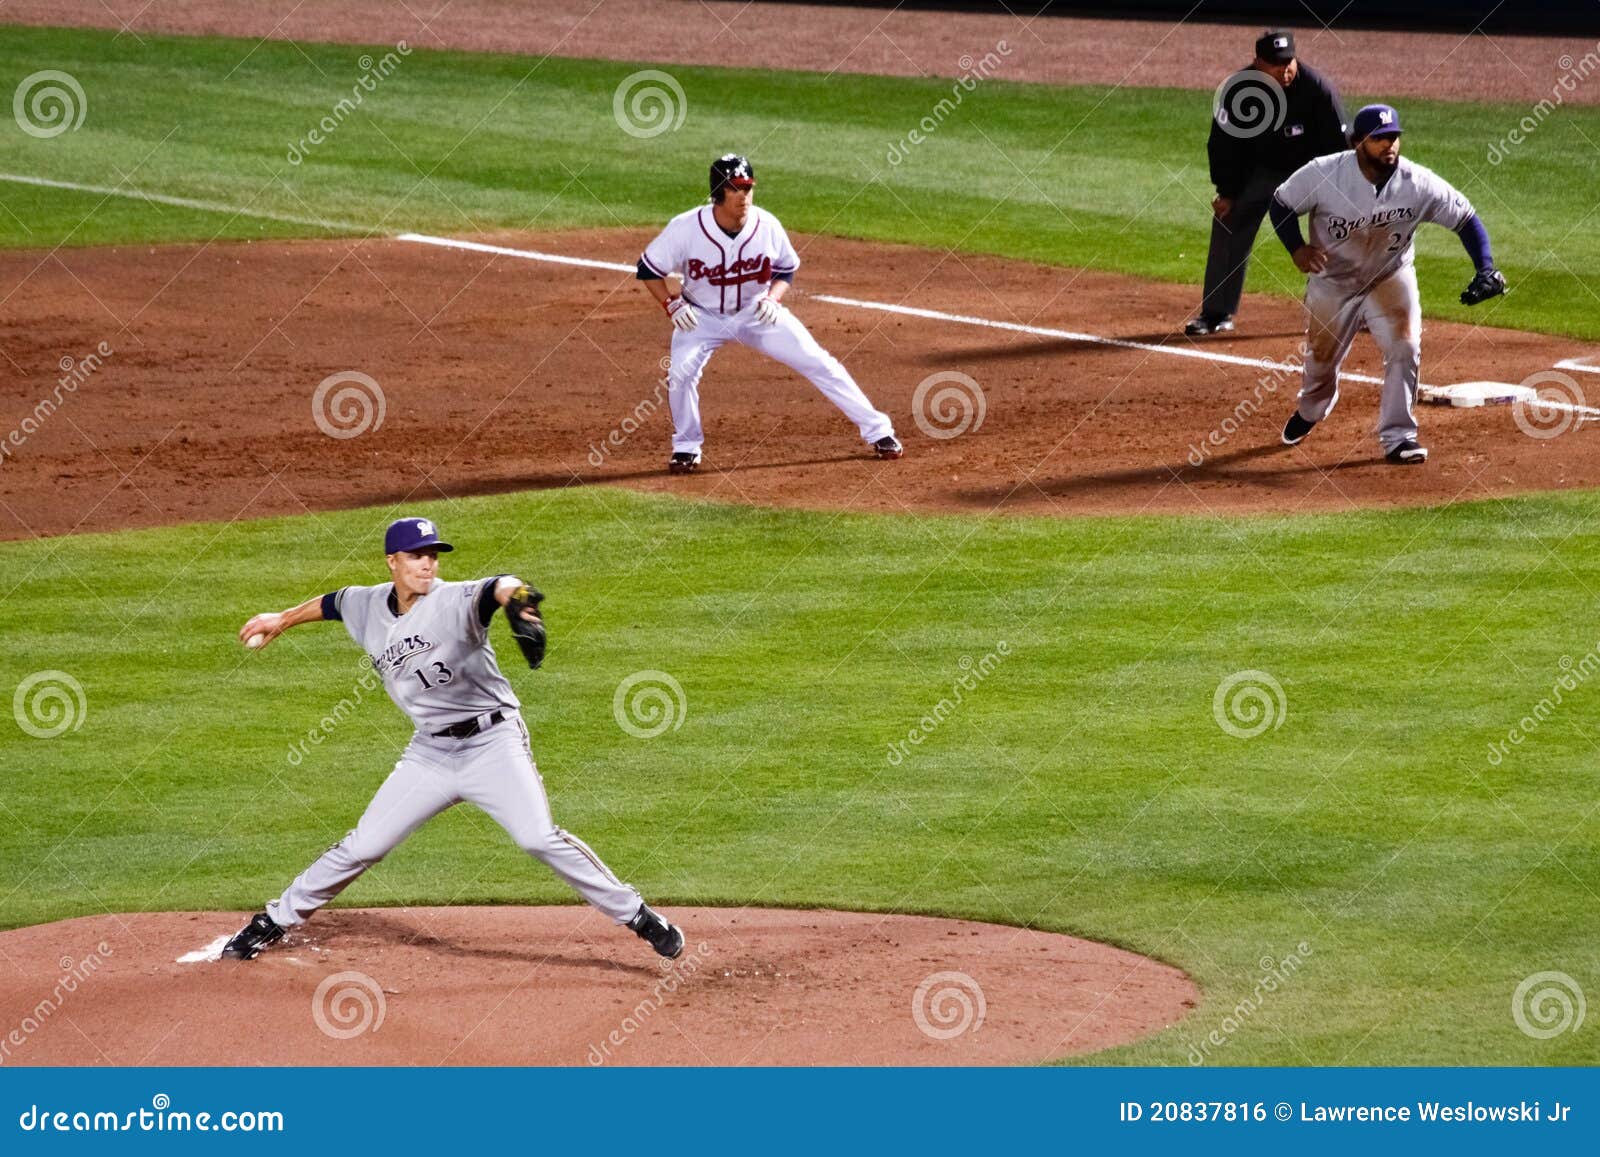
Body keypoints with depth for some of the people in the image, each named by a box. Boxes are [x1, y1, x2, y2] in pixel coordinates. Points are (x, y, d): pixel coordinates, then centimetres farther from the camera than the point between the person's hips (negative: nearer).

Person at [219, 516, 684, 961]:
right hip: (430, 753, 5)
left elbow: (495, 588, -40)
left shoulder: (454, 601, -17)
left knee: (539, 838, -19)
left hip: (493, 744, -5)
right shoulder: (370, 607, 1)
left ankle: (637, 916, -10)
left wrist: (515, 596, -65)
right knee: (362, 846, 7)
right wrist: (282, 619, 41)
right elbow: (331, 603, 25)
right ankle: (273, 922, 22)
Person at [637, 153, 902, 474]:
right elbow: (648, 268, -11)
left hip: (756, 312, 1)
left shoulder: (767, 227, -19)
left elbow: (787, 269, 1)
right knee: (681, 372, -24)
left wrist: (772, 299, -17)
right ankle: (686, 448, 1)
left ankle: (877, 431, 6)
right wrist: (672, 305, -21)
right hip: (702, 316, -1)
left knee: (819, 364, -4)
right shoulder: (685, 229, -24)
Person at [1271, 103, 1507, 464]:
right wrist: (1297, 248, -23)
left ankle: (1397, 435, -8)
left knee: (1404, 348, -19)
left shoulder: (1419, 184, -23)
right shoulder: (1323, 174, -25)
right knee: (1321, 358, 15)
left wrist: (1486, 270, -24)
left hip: (1391, 278, 0)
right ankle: (1310, 411, 48)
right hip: (1332, 281, 0)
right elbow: (1281, 204, -9)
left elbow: (1465, 218, -12)